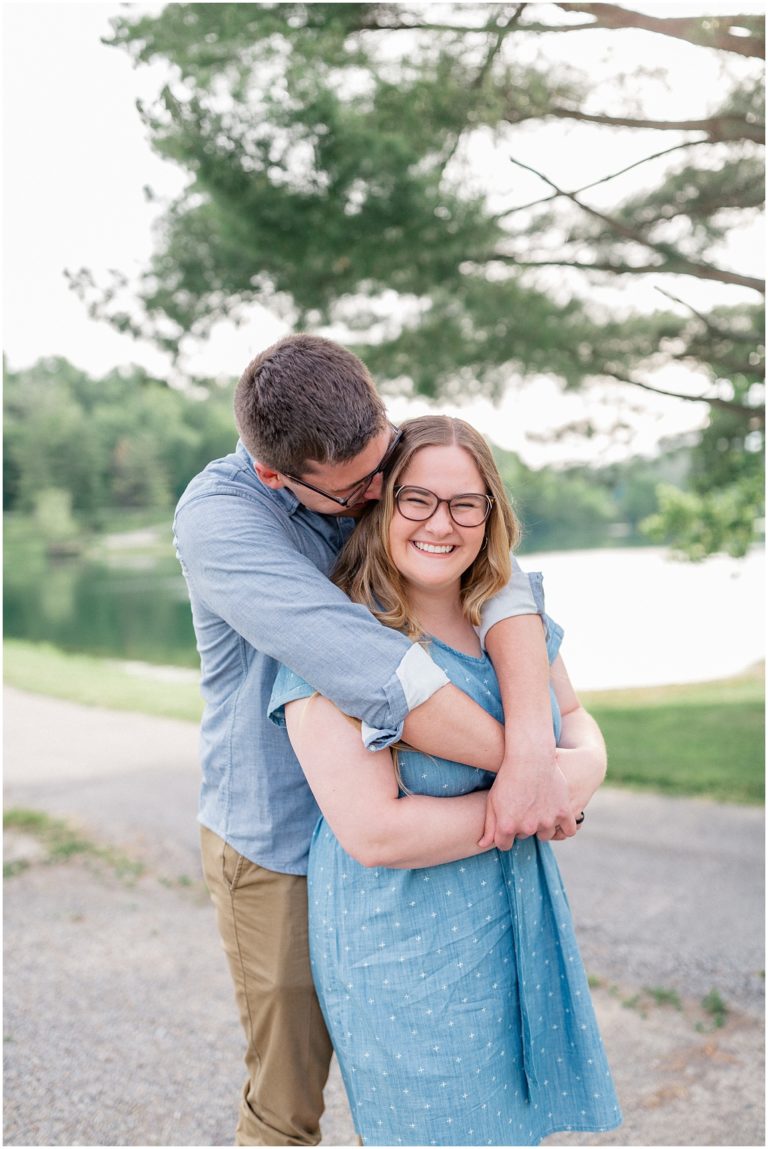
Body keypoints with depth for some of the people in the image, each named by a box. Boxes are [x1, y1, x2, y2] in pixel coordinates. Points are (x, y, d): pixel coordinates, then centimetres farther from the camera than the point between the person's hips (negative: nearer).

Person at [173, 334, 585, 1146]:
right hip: (278, 843, -4)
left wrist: (532, 751, -39)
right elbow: (366, 669, -36)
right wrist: (516, 758, -33)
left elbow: (499, 582, -23)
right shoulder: (216, 516, -24)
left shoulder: (394, 467, -9)